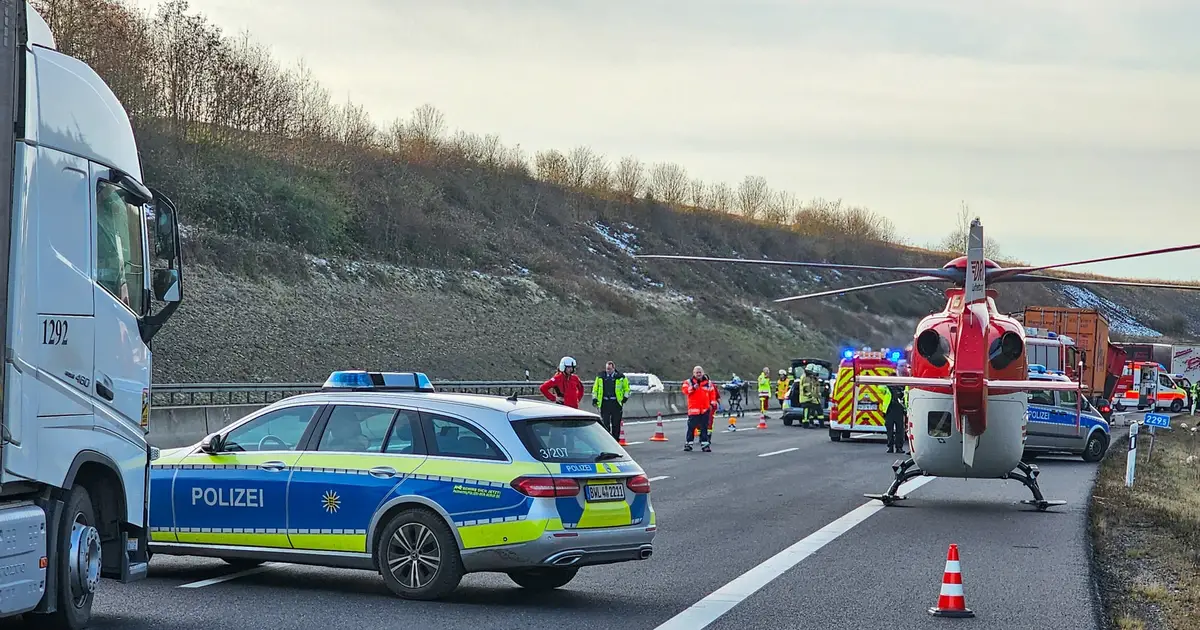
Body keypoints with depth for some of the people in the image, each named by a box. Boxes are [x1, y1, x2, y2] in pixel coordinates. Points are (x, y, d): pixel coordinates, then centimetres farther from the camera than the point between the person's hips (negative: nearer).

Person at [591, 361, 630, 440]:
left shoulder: (620, 377, 4)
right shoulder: (600, 377, 9)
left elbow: (626, 388, 13)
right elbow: (595, 388, 16)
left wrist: (625, 397, 3)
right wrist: (594, 399, 8)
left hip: (616, 403, -1)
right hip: (604, 403, 1)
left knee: (616, 423, 4)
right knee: (605, 423, -3)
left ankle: (616, 439, 13)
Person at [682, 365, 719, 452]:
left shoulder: (708, 383, 11)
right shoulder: (688, 382, 5)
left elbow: (712, 394, 14)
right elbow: (685, 390, -11)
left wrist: (712, 403, 3)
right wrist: (693, 388, -27)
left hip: (705, 409, 2)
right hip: (693, 409, -2)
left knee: (704, 428, 4)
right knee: (691, 427, -2)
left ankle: (705, 444, 7)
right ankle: (688, 443, 7)